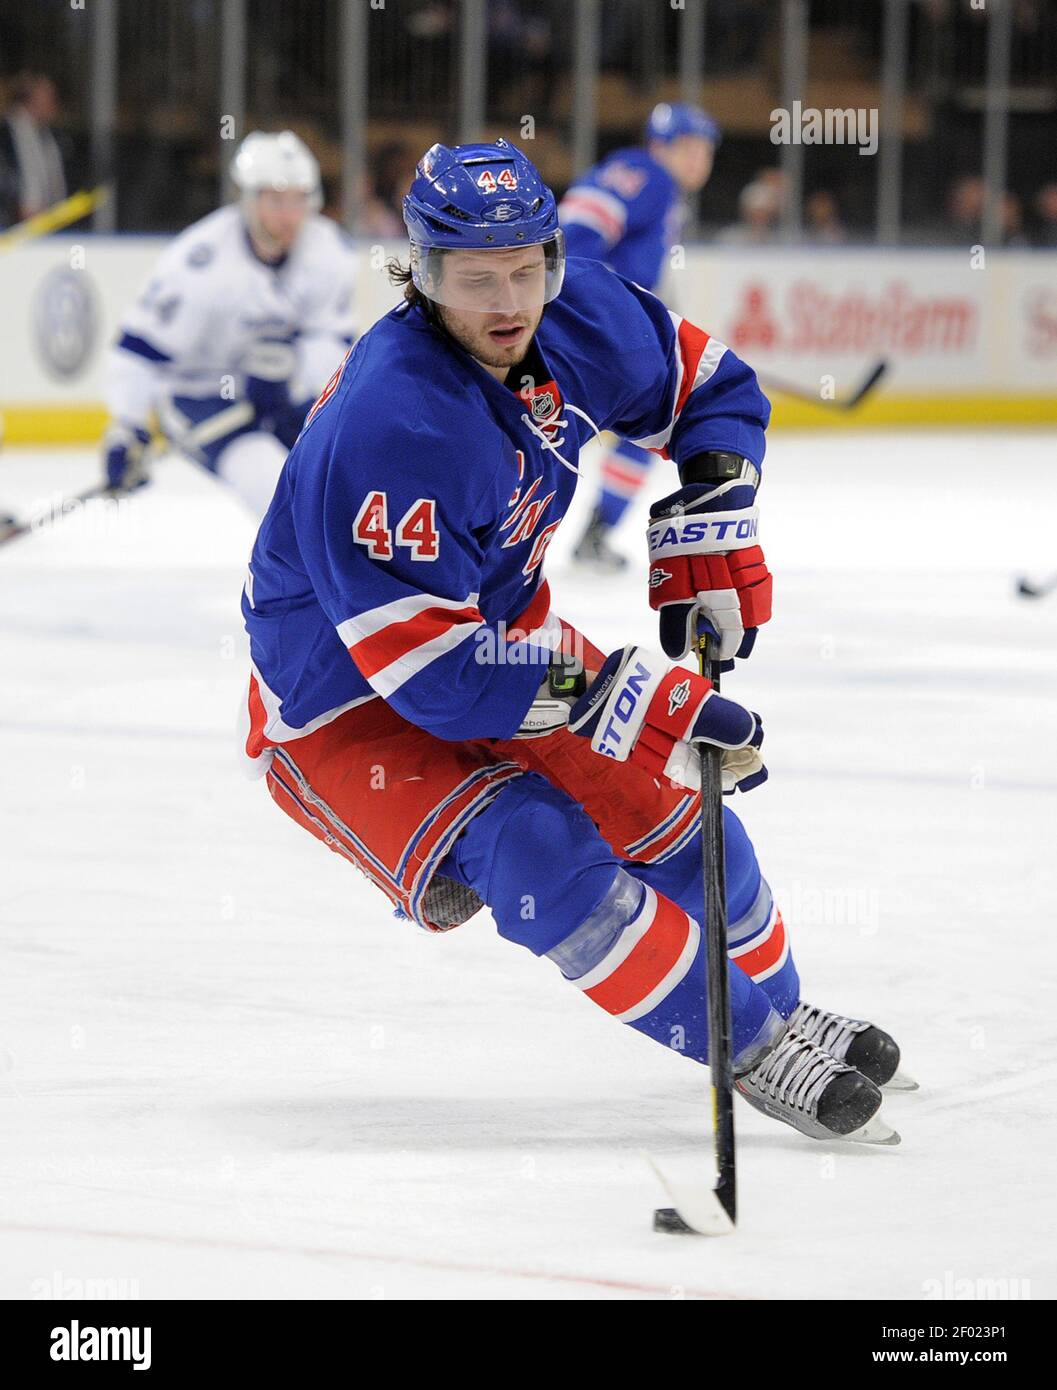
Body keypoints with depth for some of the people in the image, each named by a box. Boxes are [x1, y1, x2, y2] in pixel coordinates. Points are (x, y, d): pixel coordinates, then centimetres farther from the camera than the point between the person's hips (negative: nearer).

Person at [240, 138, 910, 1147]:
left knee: (675, 805, 10)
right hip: (348, 706, -8)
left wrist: (708, 534, -7)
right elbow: (428, 668, -36)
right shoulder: (386, 429, -36)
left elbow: (711, 388, 8)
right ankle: (756, 1052, -14)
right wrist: (633, 702, -36)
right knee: (536, 857, -26)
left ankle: (781, 1010, 36)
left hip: (496, 630, 8)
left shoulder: (579, 316, -13)